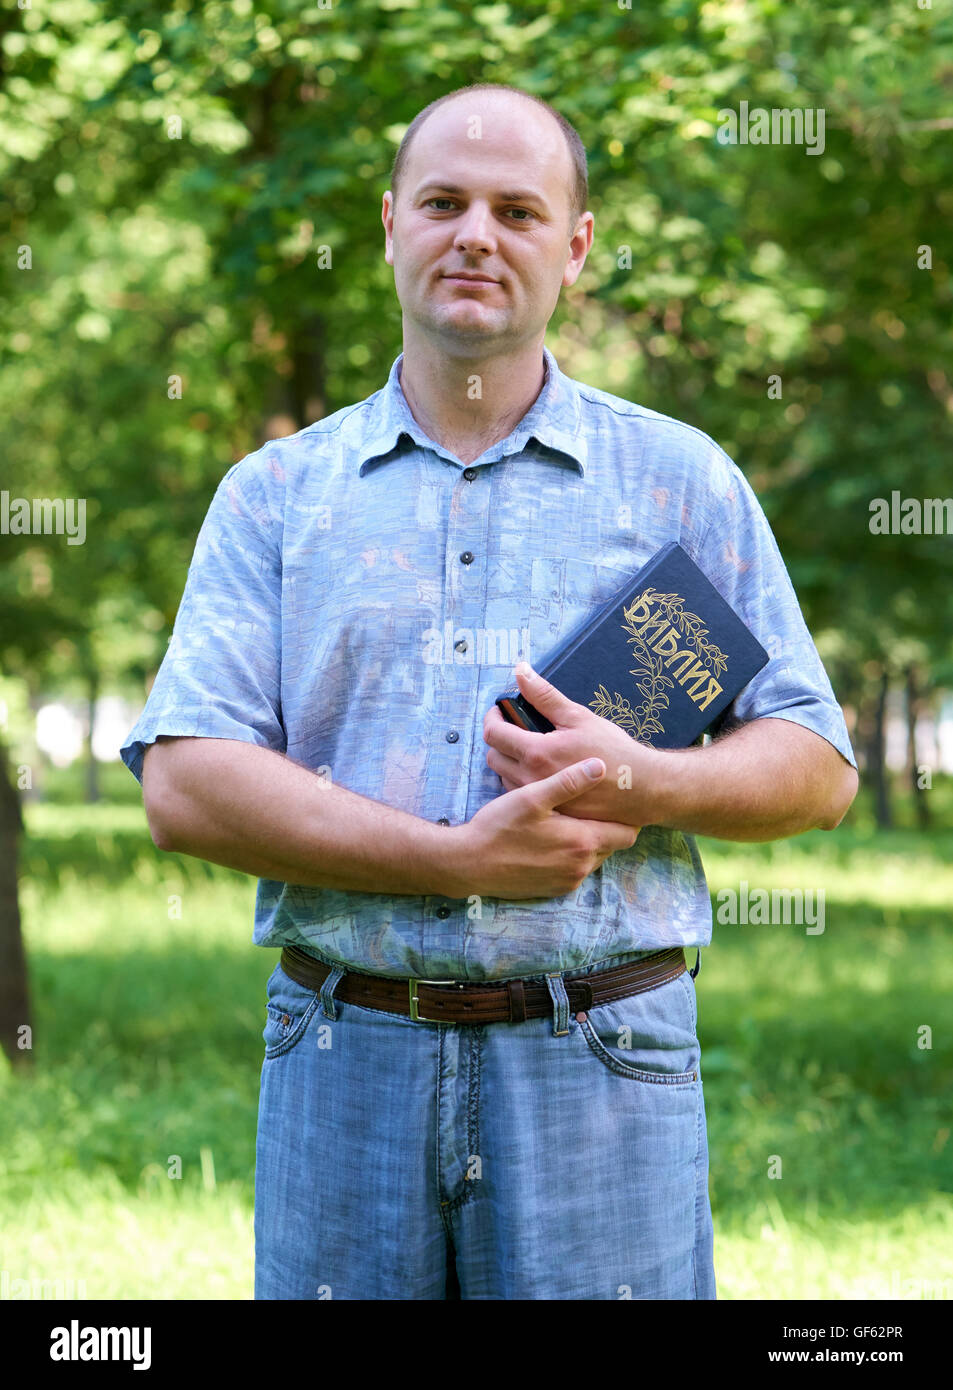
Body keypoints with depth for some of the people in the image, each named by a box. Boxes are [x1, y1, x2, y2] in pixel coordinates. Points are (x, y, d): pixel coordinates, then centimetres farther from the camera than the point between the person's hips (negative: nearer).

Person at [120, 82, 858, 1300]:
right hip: (346, 1062, 1)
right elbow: (185, 787, -3)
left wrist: (645, 786, -13)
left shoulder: (679, 479, 9)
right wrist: (462, 859, -13)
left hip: (600, 1063, 0)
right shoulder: (276, 494, 9)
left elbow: (816, 766, 8)